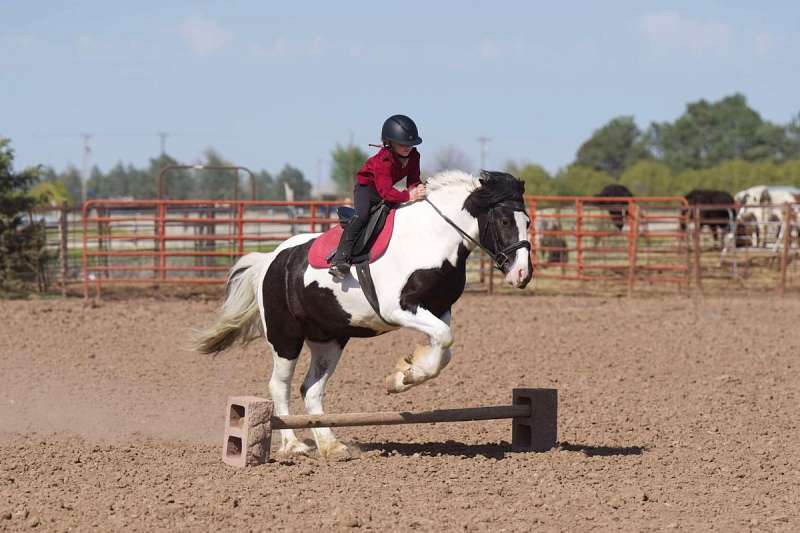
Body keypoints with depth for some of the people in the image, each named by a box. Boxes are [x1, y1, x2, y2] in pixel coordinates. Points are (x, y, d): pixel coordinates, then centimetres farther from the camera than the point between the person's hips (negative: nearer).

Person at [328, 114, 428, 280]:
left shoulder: (413, 156, -10)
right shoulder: (383, 161, -34)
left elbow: (413, 180, -2)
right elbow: (385, 191, -42)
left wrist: (415, 188, -27)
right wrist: (408, 196, -54)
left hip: (387, 190, 8)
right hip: (366, 187, -8)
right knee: (361, 216, -31)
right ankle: (340, 259, -35)